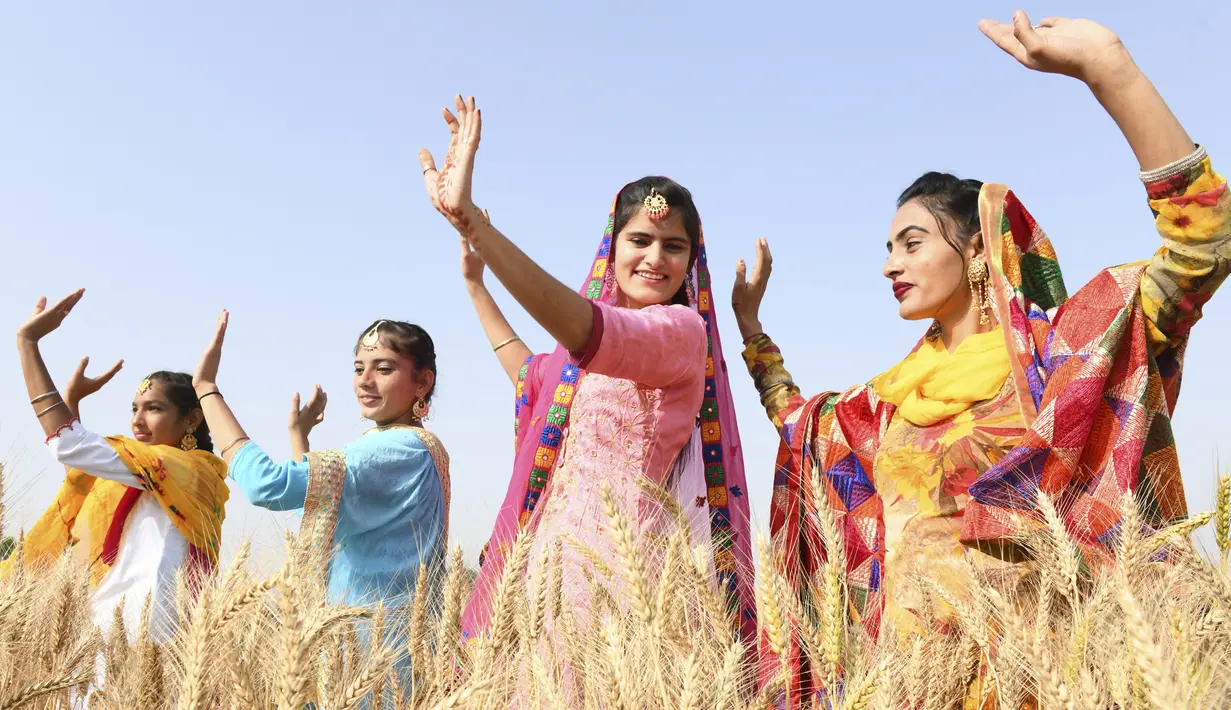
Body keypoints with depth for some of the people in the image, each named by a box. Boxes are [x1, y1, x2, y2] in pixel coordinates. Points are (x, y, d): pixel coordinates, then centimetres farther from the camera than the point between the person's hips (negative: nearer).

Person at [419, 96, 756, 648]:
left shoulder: (682, 329, -9)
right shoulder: (593, 339, 14)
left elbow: (584, 329, -29)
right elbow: (533, 378, 35)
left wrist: (470, 218, -35)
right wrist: (475, 280, 36)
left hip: (617, 560, -7)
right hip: (555, 557, 7)